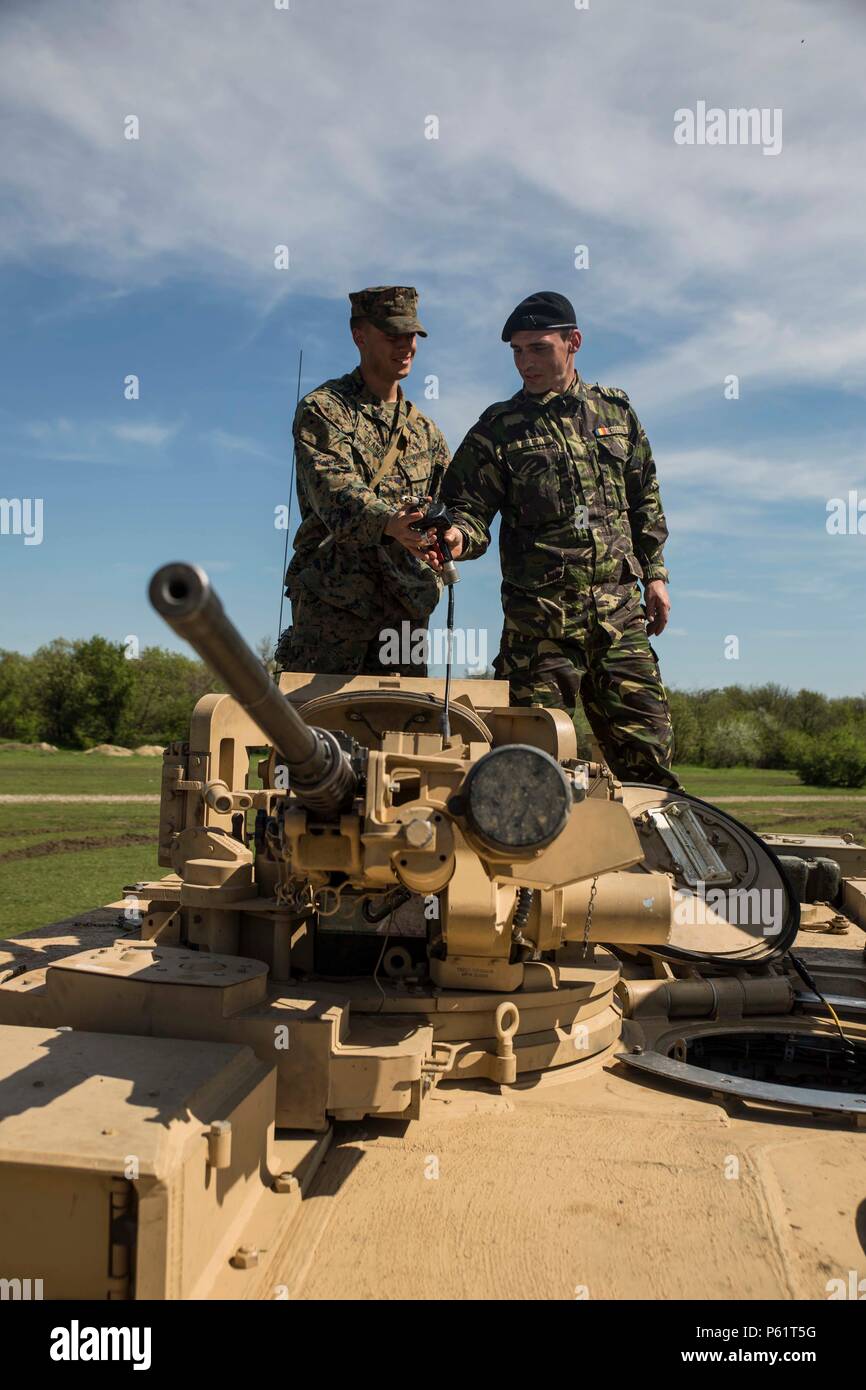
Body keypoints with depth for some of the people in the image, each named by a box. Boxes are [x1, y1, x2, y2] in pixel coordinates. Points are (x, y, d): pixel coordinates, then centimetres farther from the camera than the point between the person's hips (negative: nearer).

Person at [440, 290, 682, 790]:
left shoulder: (616, 411, 14)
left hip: (621, 612, 3)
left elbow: (646, 503, 19)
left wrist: (655, 574, 13)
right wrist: (459, 535, -24)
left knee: (649, 749, 2)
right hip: (539, 616, -2)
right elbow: (472, 507, -2)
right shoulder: (498, 429, 4)